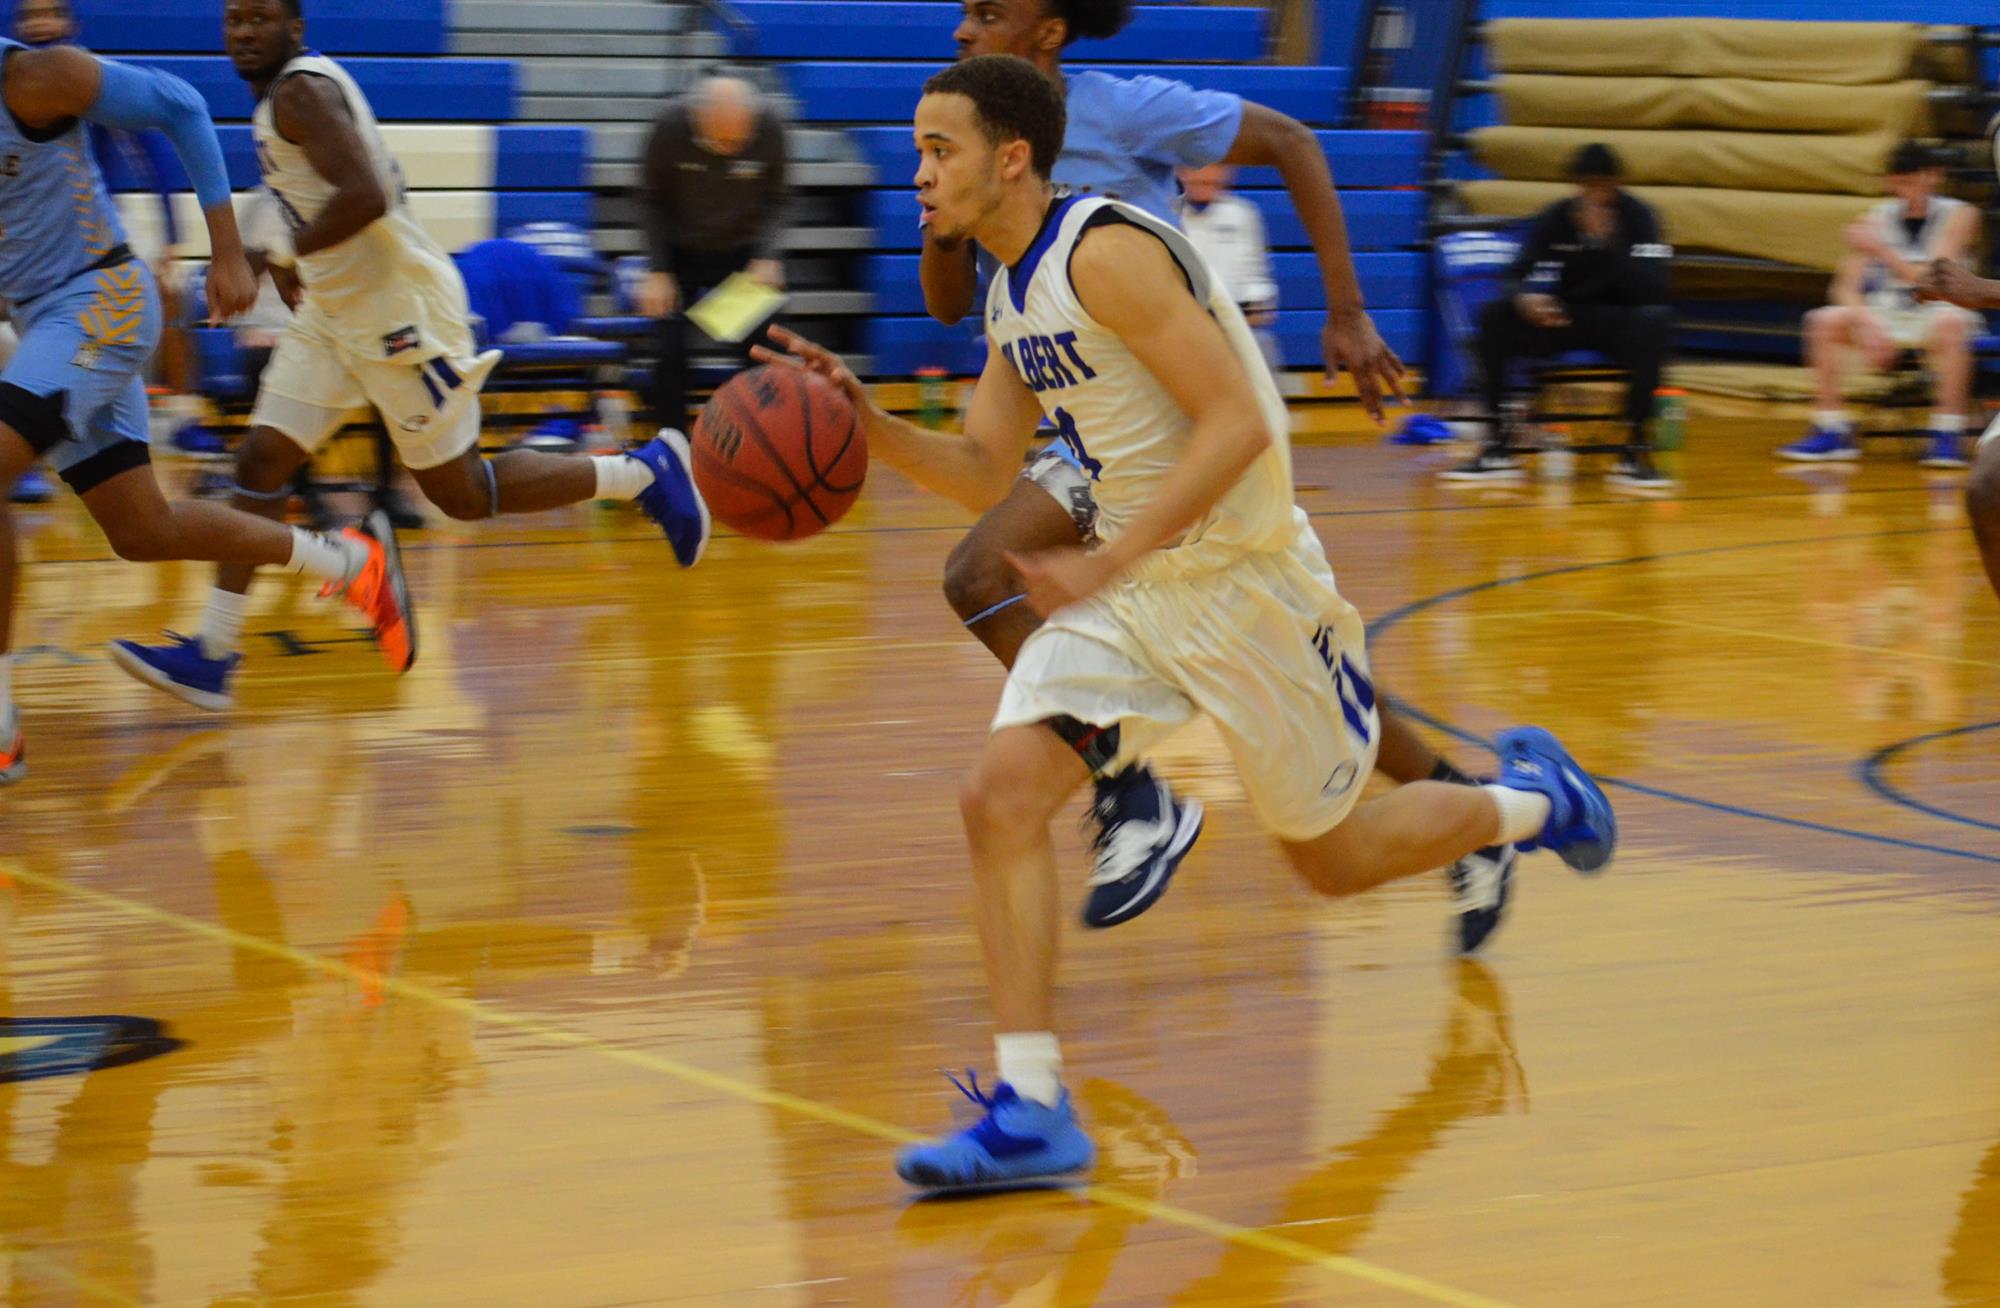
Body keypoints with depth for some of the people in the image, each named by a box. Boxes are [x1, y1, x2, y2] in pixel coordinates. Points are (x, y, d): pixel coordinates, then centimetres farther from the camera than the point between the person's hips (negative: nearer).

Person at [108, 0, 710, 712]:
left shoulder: (301, 90, -19)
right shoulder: (288, 90, 12)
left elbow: (365, 196, -33)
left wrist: (284, 255, -21)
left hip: (399, 307, -10)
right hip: (337, 309, 10)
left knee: (460, 492, 0)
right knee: (261, 459, 1)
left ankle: (647, 471, 14)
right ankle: (212, 656, 2)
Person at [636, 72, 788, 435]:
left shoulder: (769, 129, -19)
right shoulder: (670, 127, -22)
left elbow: (774, 201, -3)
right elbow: (652, 202, -7)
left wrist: (769, 257, -17)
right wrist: (658, 272, -11)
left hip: (743, 252, 1)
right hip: (680, 252, -1)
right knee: (670, 351, -9)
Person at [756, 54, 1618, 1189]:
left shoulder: (1106, 250, -20)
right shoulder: (1013, 296, 8)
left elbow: (1238, 425, -25)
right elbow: (987, 476, 14)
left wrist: (1110, 562, -30)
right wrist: (867, 423, -3)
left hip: (1243, 579, -8)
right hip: (1129, 584, 8)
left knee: (1332, 858, 9)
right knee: (1002, 791, -13)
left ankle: (1530, 799, 38)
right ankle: (1032, 1108, -13)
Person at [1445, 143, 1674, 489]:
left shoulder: (1637, 217, -9)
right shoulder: (1555, 217, -3)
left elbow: (1652, 290, -21)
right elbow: (1519, 276, -7)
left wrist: (1608, 241, -30)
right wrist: (1524, 298, -31)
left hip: (1618, 322, -2)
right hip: (1562, 319, 2)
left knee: (1655, 319, -35)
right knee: (1496, 315, -23)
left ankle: (1635, 448, -31)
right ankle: (1498, 444, -22)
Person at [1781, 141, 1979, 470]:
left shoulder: (1958, 215, -7)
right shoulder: (1878, 218, 1)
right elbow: (1846, 289, -4)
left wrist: (1881, 250, -28)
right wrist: (1866, 320, -25)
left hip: (1935, 313, -3)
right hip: (1885, 315, 3)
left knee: (1949, 322, -38)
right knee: (1827, 320, -23)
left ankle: (1947, 434, -35)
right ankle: (1831, 429, -16)